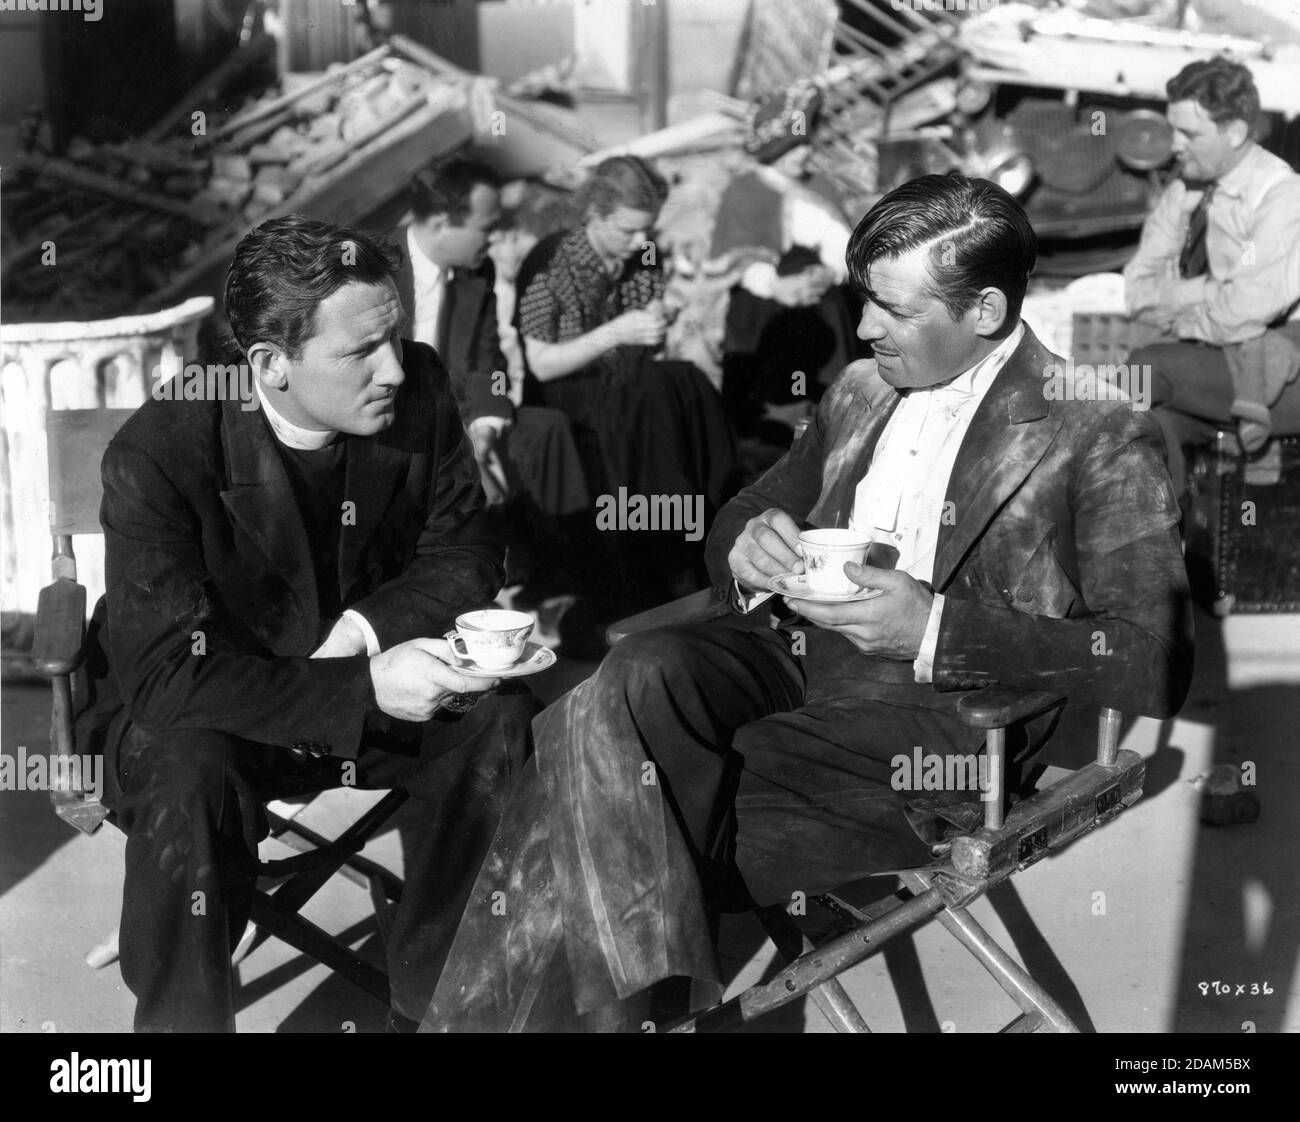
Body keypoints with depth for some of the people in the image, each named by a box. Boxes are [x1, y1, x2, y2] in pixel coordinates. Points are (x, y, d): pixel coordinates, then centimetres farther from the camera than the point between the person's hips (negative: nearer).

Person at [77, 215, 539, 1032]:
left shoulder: (420, 391, -12)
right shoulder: (158, 454, -25)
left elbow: (464, 553, -2)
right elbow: (171, 675, -29)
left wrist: (365, 627, -22)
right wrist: (363, 688, -37)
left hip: (368, 681, 5)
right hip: (185, 712, -4)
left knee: (504, 719, -20)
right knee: (187, 775, -36)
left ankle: (432, 995, -3)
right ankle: (182, 1017, -12)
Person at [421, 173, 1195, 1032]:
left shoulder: (1102, 436, -4)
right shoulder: (861, 390, 16)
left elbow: (1157, 666, -11)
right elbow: (743, 516, 26)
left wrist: (937, 628, -19)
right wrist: (749, 547, -2)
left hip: (938, 723, -6)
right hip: (797, 663, 6)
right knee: (641, 672, -28)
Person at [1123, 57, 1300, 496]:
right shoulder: (1183, 193, 9)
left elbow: (1248, 312, -20)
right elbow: (1138, 290, 2)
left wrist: (1180, 319, -6)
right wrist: (1215, 288, -11)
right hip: (1214, 364, 5)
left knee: (1146, 370, -27)